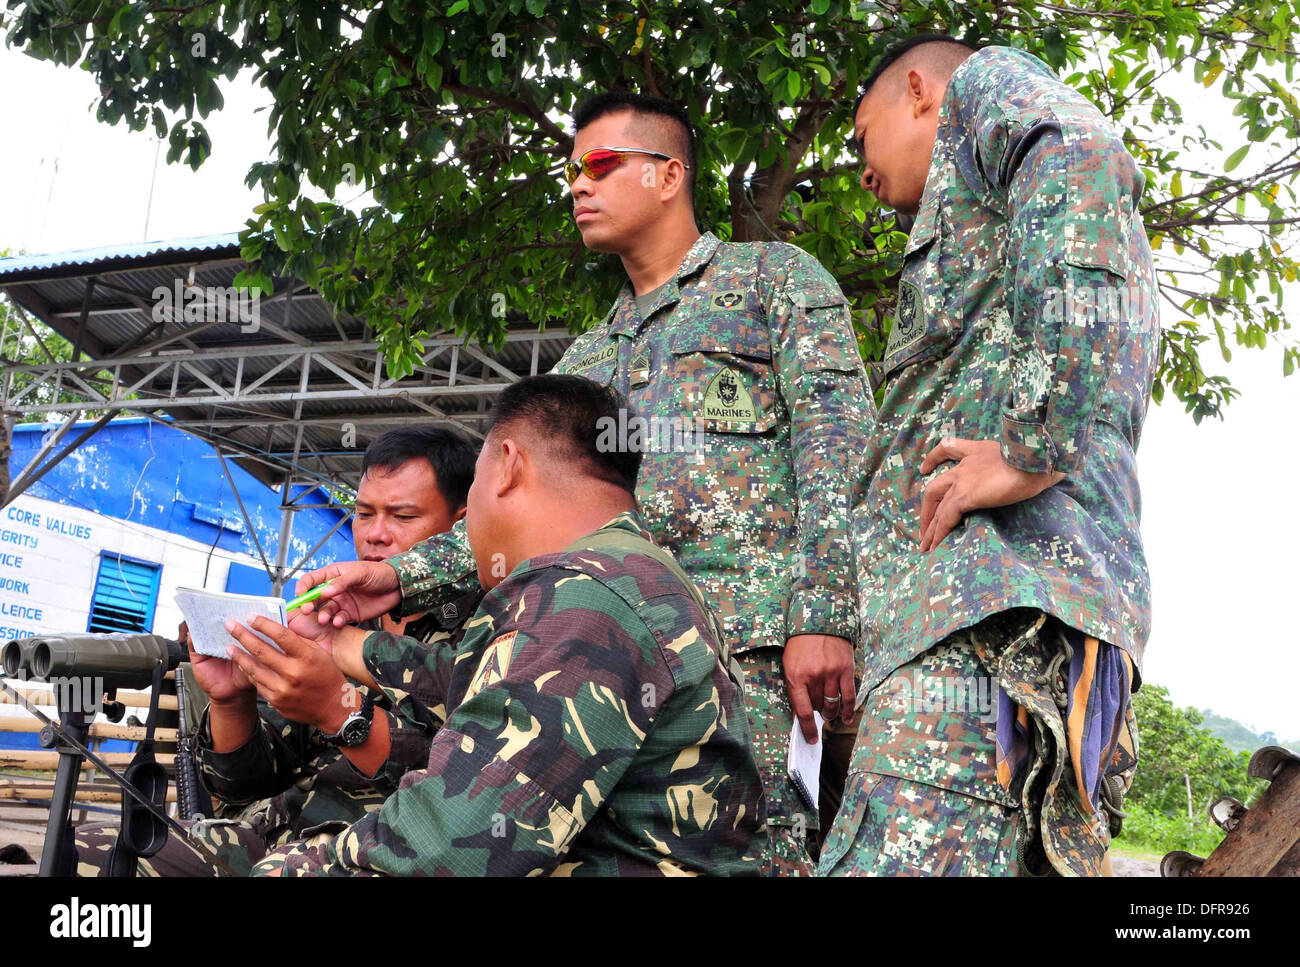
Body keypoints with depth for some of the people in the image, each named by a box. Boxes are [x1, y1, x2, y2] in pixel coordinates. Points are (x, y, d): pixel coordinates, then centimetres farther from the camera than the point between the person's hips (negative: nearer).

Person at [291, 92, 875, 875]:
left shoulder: (776, 277, 11)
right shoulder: (586, 359, 28)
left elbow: (837, 440, -2)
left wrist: (823, 614, -14)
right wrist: (404, 577, 5)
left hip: (748, 641, -5)